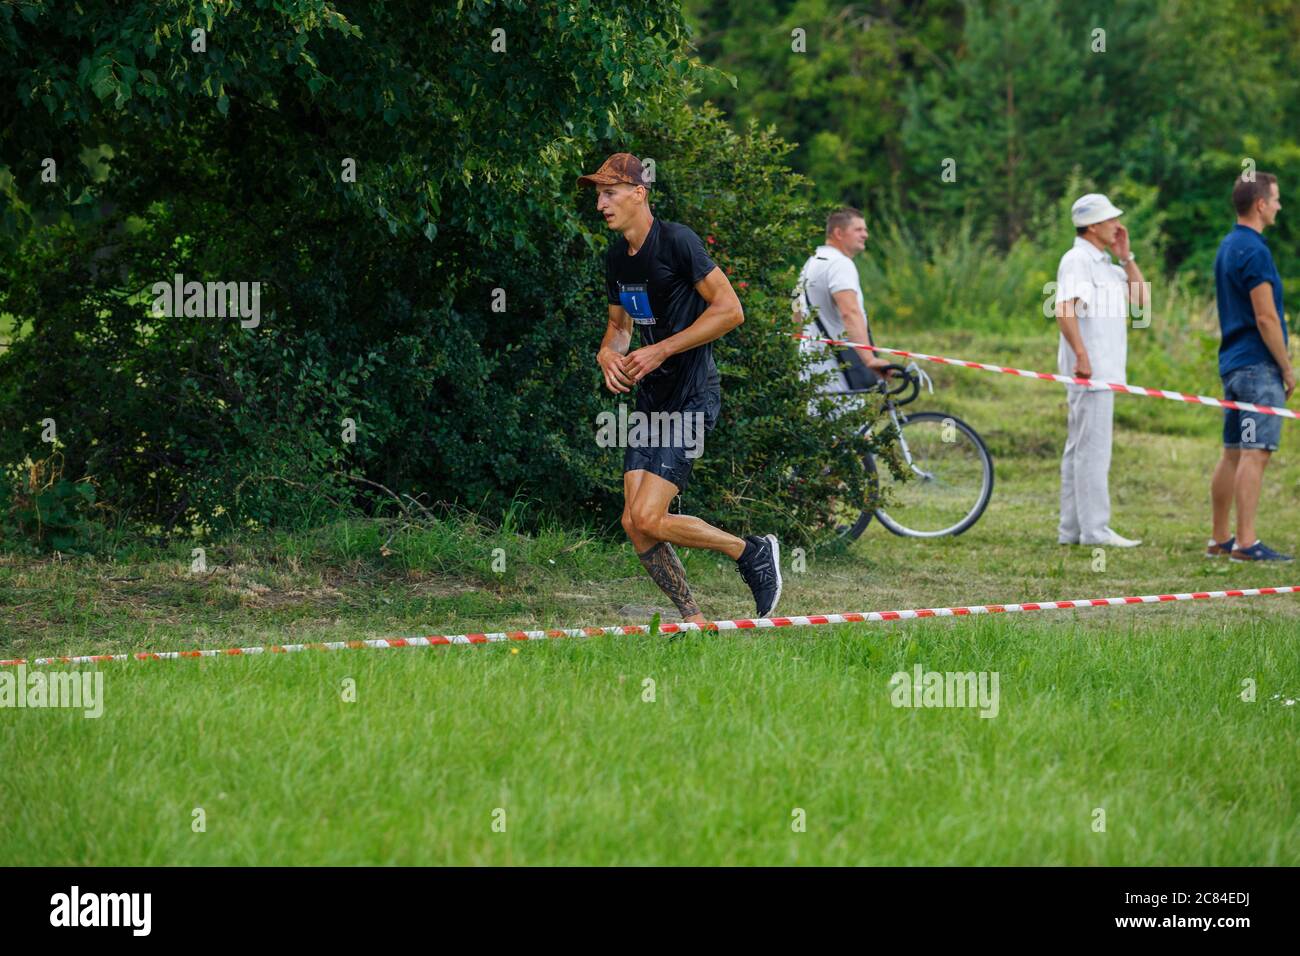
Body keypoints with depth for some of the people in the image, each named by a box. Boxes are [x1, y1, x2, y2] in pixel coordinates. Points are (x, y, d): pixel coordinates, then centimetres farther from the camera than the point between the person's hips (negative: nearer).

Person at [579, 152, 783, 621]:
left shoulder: (676, 241, -14)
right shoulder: (616, 257, 10)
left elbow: (730, 310, -17)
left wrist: (662, 350, -17)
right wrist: (608, 353, 0)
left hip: (691, 397, -8)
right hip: (650, 400, 8)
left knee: (648, 517, -16)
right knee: (634, 524, 0)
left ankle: (753, 552, 3)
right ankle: (694, 622, 11)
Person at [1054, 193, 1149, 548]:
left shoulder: (1104, 263, 19)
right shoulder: (1077, 260, -12)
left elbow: (1141, 298, 19)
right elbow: (1064, 308, -24)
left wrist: (1126, 256, 11)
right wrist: (1081, 355, -28)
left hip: (1103, 371, 10)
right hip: (1090, 372, -10)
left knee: (1080, 449, 12)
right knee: (1093, 450, -10)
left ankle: (1072, 529, 16)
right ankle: (1095, 529, -10)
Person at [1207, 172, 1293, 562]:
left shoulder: (1227, 247, 15)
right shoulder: (1253, 251, -15)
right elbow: (1265, 317, -18)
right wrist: (1287, 368, -11)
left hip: (1232, 363, 10)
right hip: (1258, 365, -10)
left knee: (1232, 454, 12)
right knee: (1255, 454, -11)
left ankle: (1219, 538, 15)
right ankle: (1246, 542, -14)